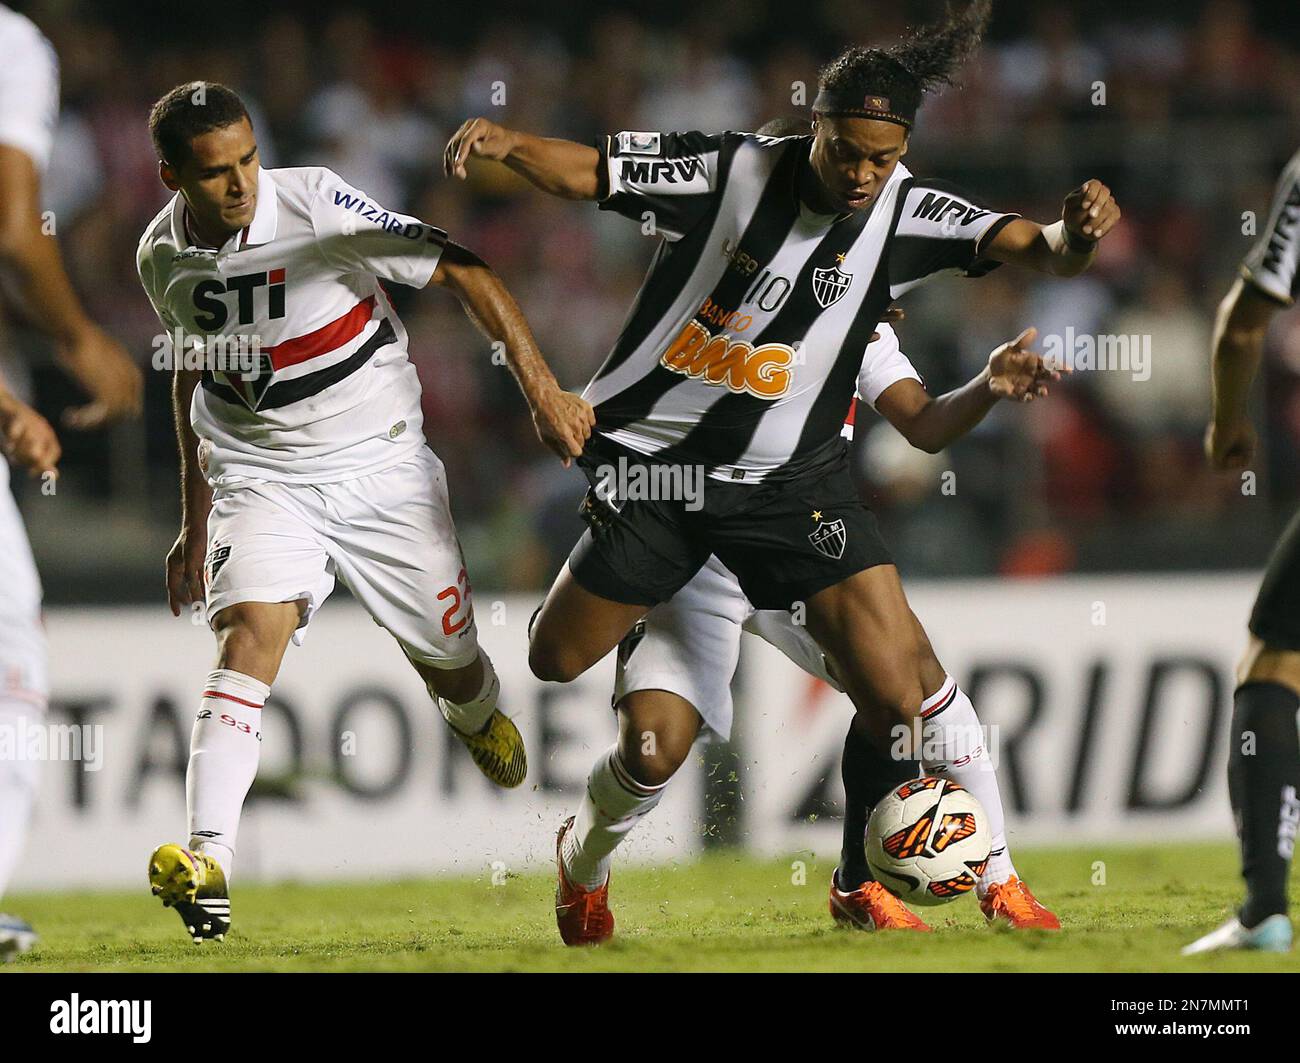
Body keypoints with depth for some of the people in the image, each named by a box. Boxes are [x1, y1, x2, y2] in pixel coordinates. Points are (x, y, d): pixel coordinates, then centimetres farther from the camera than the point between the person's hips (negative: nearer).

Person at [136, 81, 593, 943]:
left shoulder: (316, 204, -19)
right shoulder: (162, 258, -4)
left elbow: (462, 274, -14)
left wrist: (545, 393, -20)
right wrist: (195, 521, 22)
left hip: (380, 466, -1)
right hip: (260, 476, 1)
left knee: (452, 666, 7)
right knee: (254, 629, -25)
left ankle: (477, 714, 48)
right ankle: (208, 860, -35)